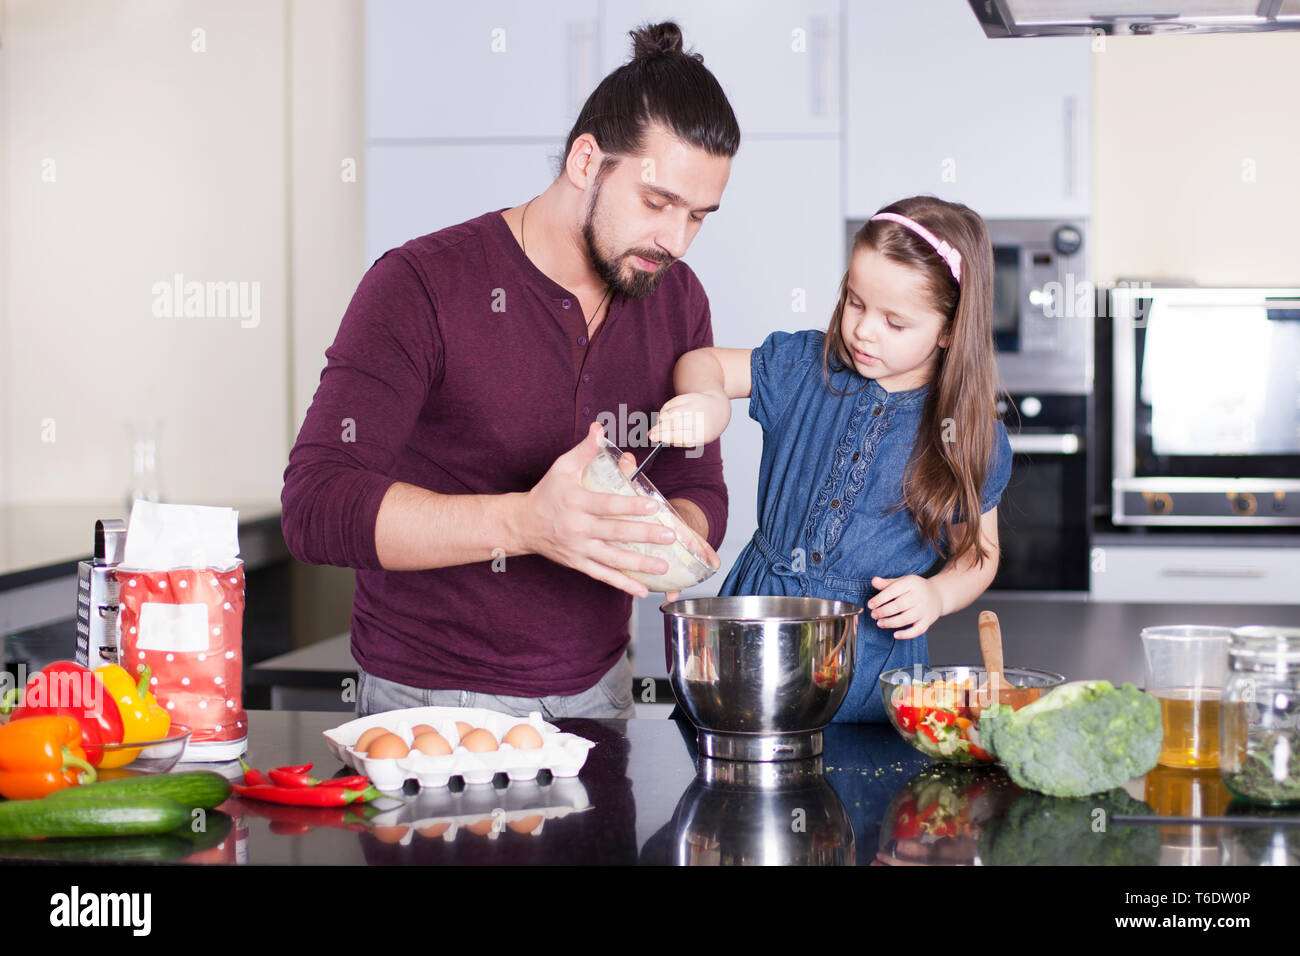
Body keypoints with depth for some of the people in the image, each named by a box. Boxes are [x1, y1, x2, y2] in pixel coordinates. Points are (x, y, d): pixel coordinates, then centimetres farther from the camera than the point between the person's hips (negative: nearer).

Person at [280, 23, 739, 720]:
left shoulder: (676, 299, 4)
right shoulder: (421, 285, -16)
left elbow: (698, 489, 9)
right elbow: (314, 509, -26)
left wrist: (671, 540, -17)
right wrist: (522, 522, -39)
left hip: (595, 692, 5)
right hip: (434, 702, -5)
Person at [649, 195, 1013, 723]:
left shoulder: (972, 437, -3)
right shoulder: (807, 366, 2)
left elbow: (979, 550, 8)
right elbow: (702, 363, 7)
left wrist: (937, 595, -13)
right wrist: (709, 400, -16)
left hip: (870, 653, -2)